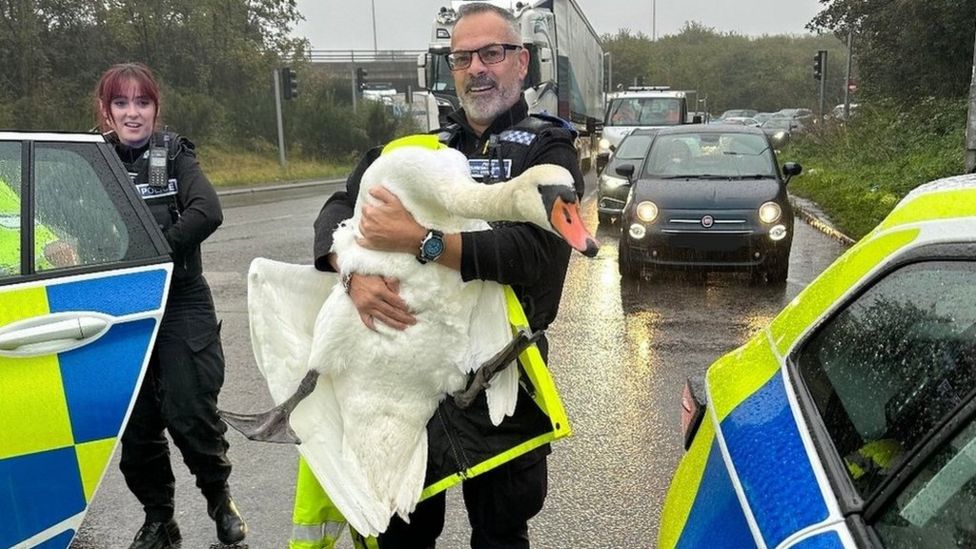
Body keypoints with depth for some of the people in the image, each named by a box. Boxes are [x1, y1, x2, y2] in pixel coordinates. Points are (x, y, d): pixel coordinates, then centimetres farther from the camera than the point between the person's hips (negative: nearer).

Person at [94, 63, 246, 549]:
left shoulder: (175, 153, 1)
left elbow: (208, 212, -15)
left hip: (182, 303, -2)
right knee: (135, 423, 6)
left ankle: (219, 499, 22)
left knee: (190, 413, -4)